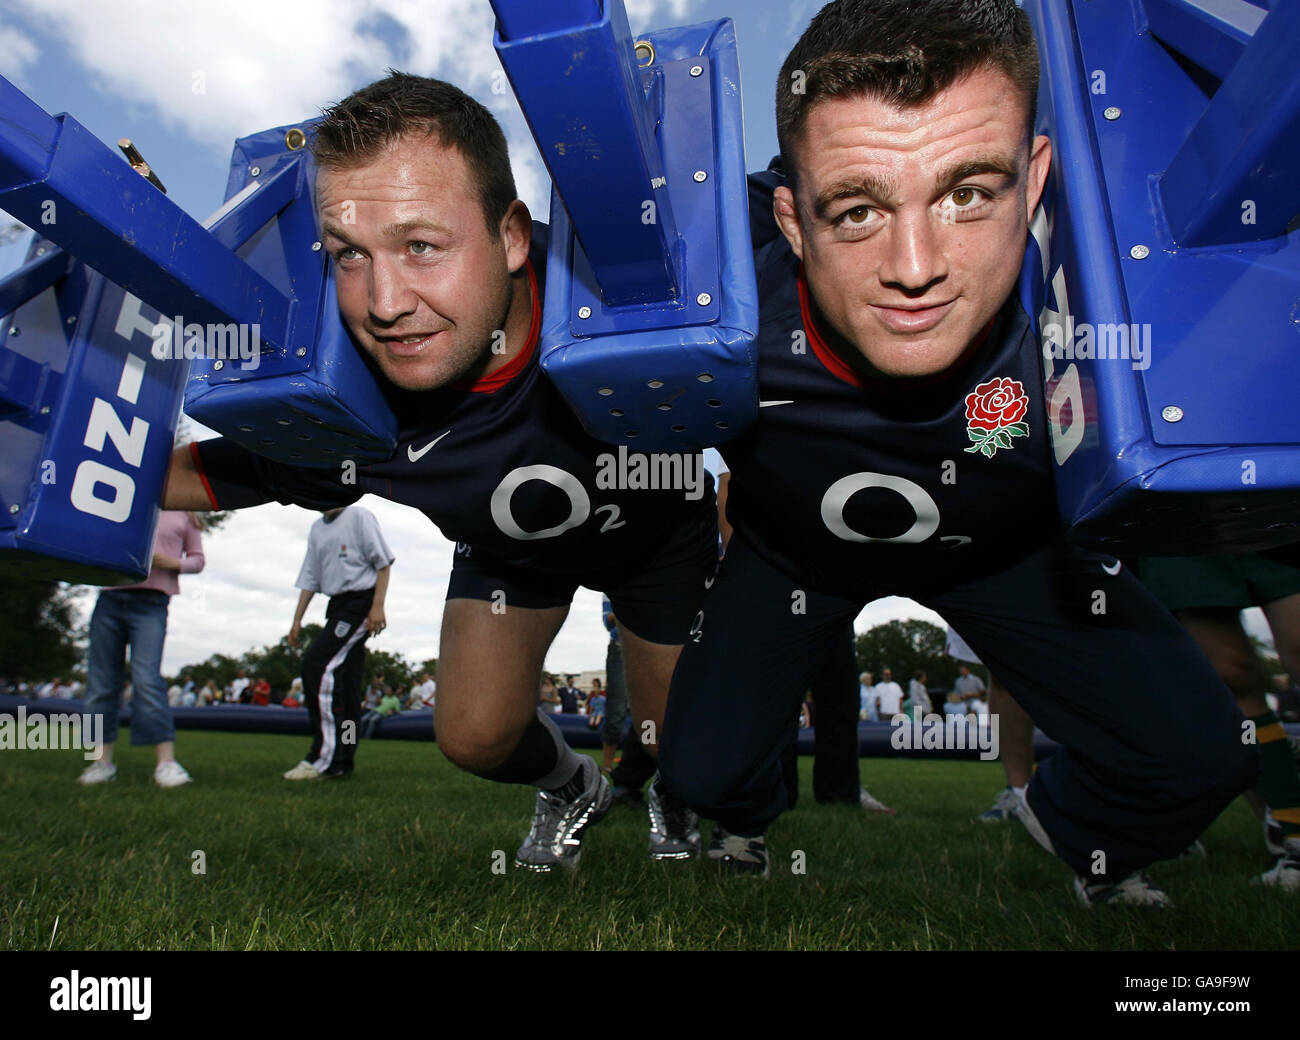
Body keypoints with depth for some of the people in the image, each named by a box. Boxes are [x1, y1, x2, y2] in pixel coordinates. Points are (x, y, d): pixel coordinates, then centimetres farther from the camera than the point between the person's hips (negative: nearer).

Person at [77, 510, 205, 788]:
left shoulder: (184, 516, 14)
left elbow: (197, 559, 14)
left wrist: (173, 563, -6)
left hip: (151, 603, -3)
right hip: (110, 599, 3)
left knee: (147, 678, -15)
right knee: (101, 679, 4)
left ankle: (166, 761, -16)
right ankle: (102, 760, 14)